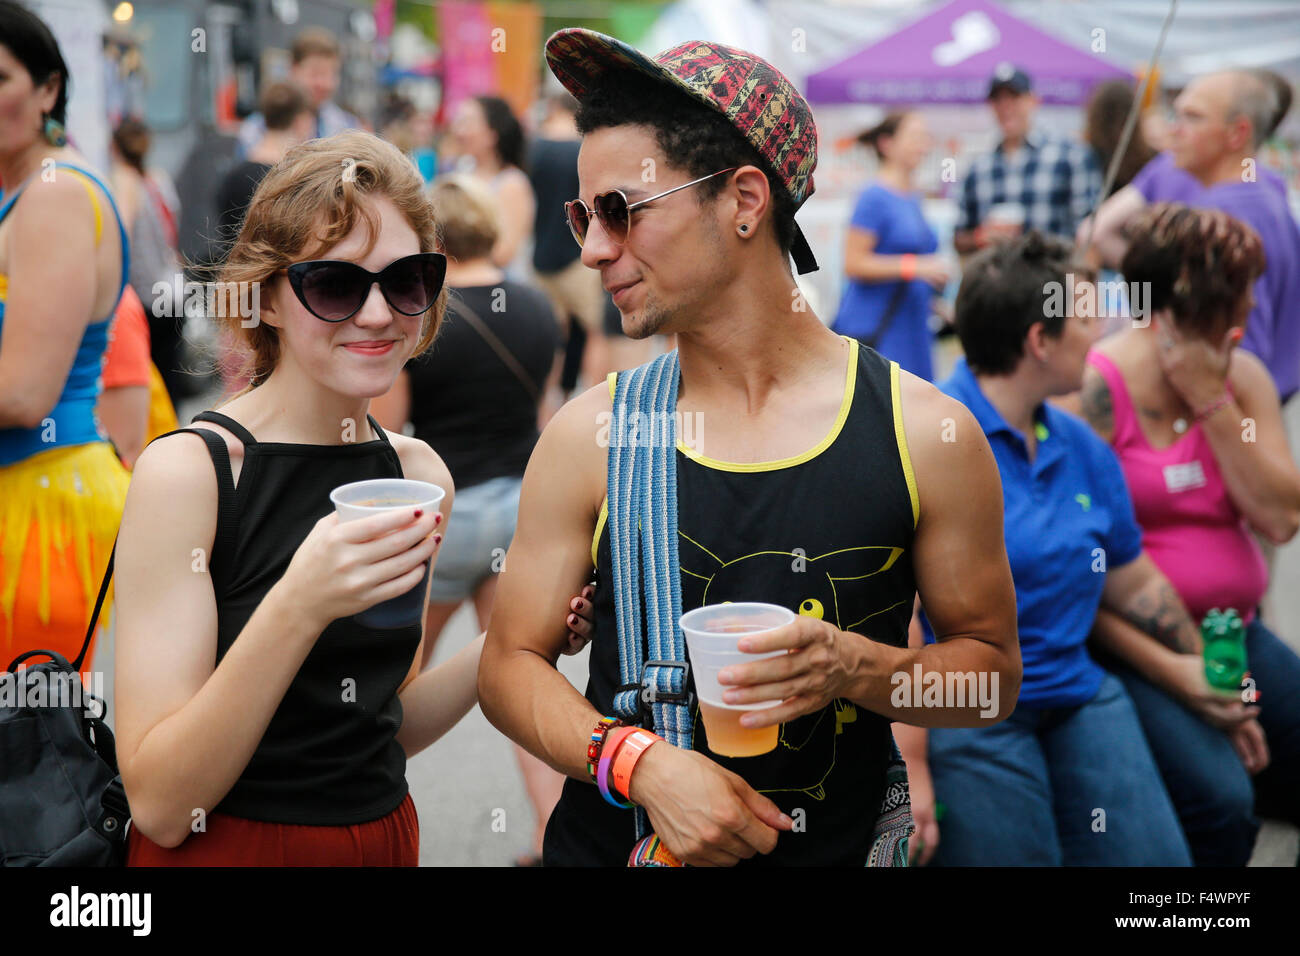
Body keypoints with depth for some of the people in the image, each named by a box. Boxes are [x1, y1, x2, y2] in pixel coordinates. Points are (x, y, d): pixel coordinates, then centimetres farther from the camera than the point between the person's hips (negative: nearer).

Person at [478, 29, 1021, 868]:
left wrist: (858, 669, -20)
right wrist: (645, 765, -18)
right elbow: (512, 662, -3)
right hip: (611, 843, 1)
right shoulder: (588, 437, -7)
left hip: (836, 847, 0)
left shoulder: (925, 433, -10)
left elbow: (993, 671, -2)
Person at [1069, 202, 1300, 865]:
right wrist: (1172, 670, -19)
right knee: (1219, 803, -26)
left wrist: (1211, 401, -12)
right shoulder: (1096, 387, -13)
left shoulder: (1241, 375, 6)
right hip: (1132, 643, -6)